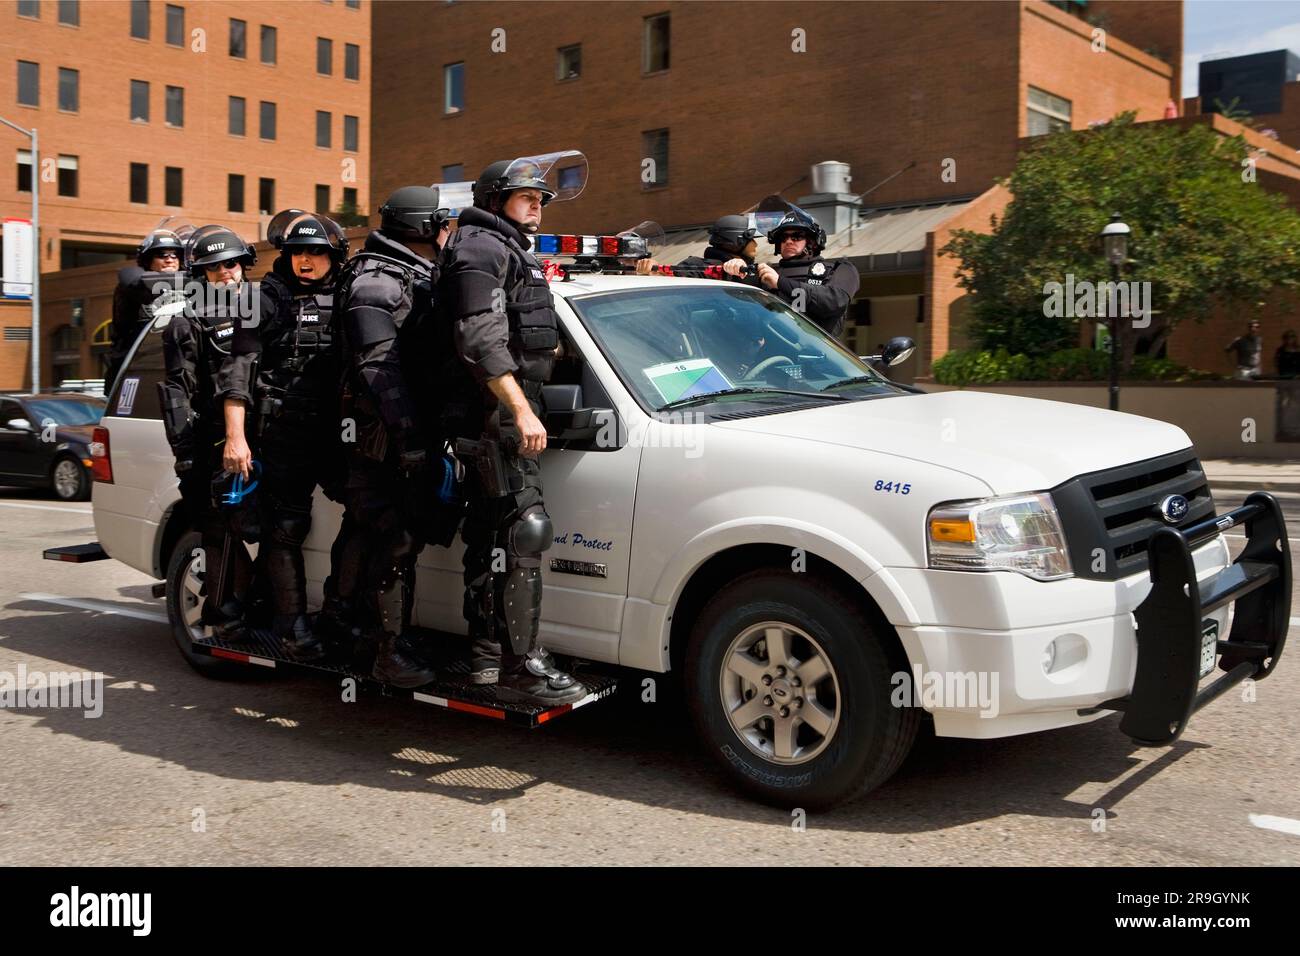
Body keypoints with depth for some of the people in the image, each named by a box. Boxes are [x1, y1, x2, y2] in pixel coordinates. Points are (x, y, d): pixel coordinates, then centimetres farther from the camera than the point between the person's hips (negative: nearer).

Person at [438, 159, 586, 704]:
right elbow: (479, 338, -20)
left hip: (507, 413, 11)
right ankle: (521, 668, -14)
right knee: (523, 532, -14)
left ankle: (486, 654, 21)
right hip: (501, 412, -11)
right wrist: (521, 409, -26)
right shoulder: (483, 247, -8)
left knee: (490, 535, 13)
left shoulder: (510, 253, 25)